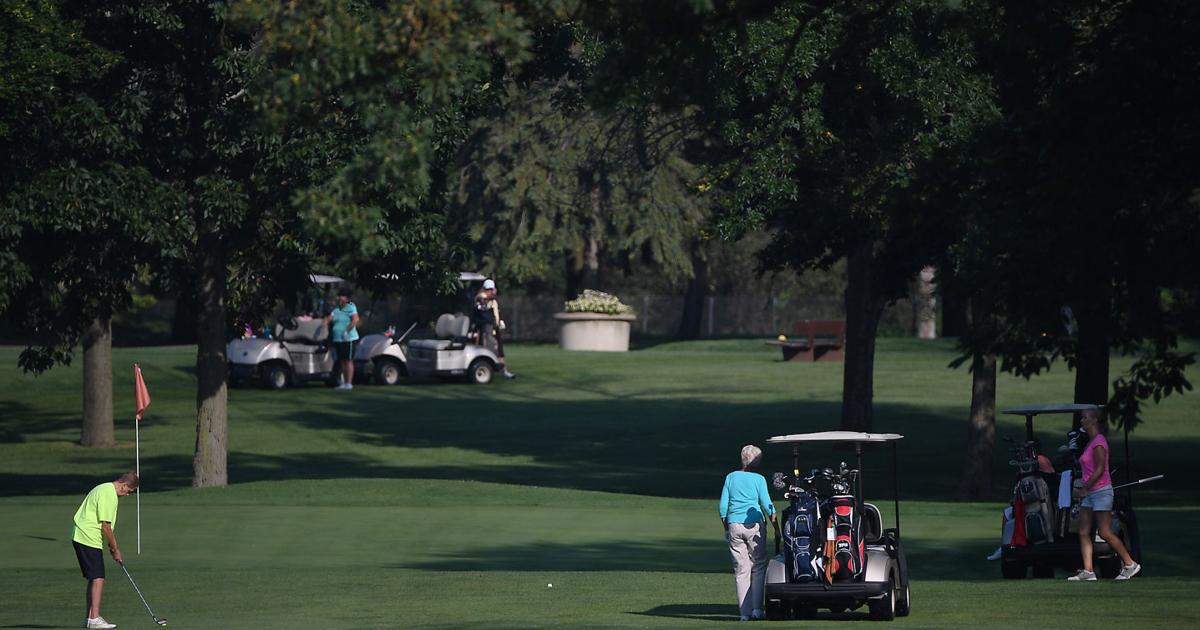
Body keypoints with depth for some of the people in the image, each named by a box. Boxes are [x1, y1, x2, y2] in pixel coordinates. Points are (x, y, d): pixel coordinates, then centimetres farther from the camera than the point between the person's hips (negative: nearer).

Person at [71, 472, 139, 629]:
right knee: (98, 579, -12)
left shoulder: (105, 489, 17)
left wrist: (113, 546, 19)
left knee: (93, 579, 14)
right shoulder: (109, 495, -17)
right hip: (88, 539, -11)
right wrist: (115, 549, -7)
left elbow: (108, 525, 22)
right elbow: (106, 526, -17)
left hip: (81, 538, 11)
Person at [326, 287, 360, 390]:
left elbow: (355, 320, -19)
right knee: (343, 361, 10)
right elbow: (329, 318, 6)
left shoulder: (351, 308, -6)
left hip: (348, 339, -8)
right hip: (338, 339, 8)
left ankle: (349, 383, -7)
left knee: (349, 361, -7)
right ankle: (344, 383, 15)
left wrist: (347, 330, -24)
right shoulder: (336, 309, 16)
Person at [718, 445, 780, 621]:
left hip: (734, 526, 2)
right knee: (758, 566, 9)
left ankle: (745, 612, 3)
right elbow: (768, 506, -6)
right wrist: (777, 528, 2)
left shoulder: (731, 477, 5)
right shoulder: (758, 479, -4)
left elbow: (723, 506, 5)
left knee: (741, 569, 5)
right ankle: (757, 608, 1)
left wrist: (726, 528, 16)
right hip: (754, 526, -2)